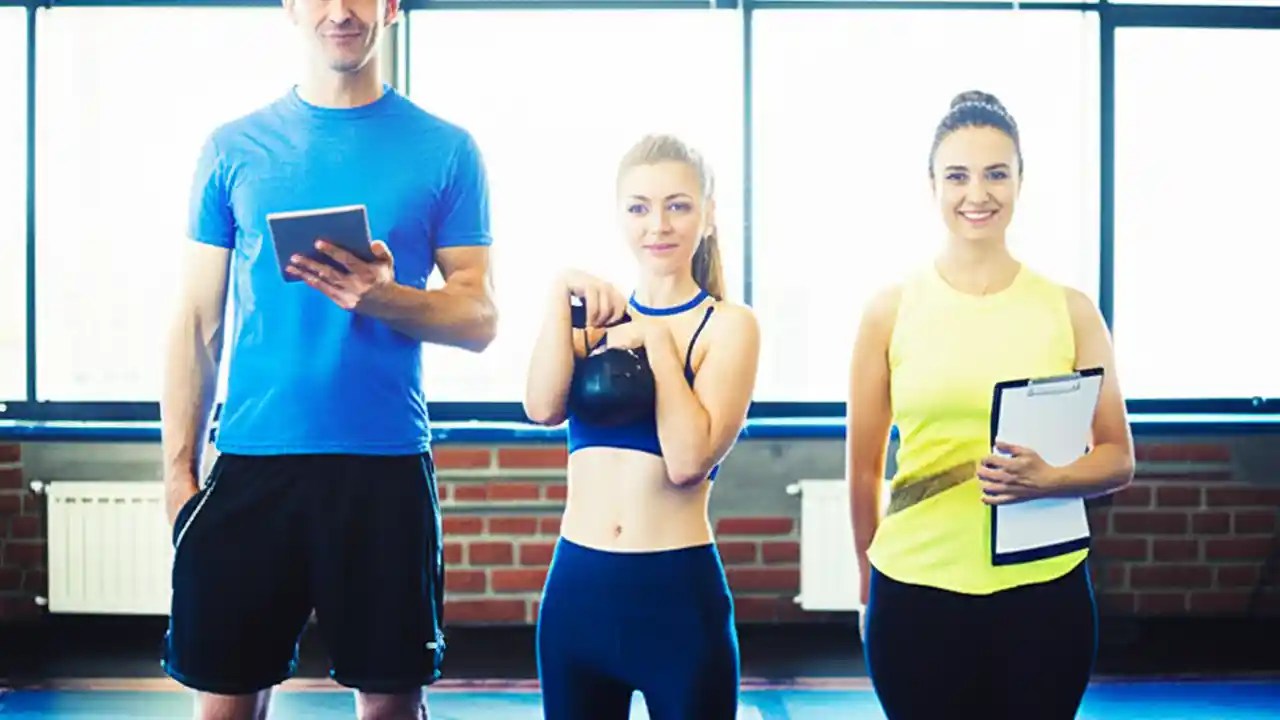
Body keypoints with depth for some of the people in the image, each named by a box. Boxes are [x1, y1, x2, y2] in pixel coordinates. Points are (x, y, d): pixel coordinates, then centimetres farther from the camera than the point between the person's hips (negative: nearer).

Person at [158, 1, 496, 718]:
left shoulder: (446, 149, 3)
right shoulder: (235, 146, 7)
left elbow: (480, 318, 1)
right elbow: (198, 323, 8)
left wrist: (382, 297, -19)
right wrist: (179, 470, 2)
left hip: (387, 464, -1)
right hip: (251, 463, 1)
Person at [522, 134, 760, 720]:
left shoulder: (729, 325, -2)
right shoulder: (598, 315, 9)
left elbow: (689, 460, -16)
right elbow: (543, 408, -10)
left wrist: (655, 339, -11)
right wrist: (562, 295, -11)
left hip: (679, 592, -4)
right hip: (575, 587, 4)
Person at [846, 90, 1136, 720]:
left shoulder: (1070, 310, 1)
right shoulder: (889, 311, 0)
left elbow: (1118, 460, 4)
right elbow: (864, 468, 7)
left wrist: (1045, 479, -15)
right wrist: (870, 584, 13)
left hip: (1043, 595, 0)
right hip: (916, 595, 0)